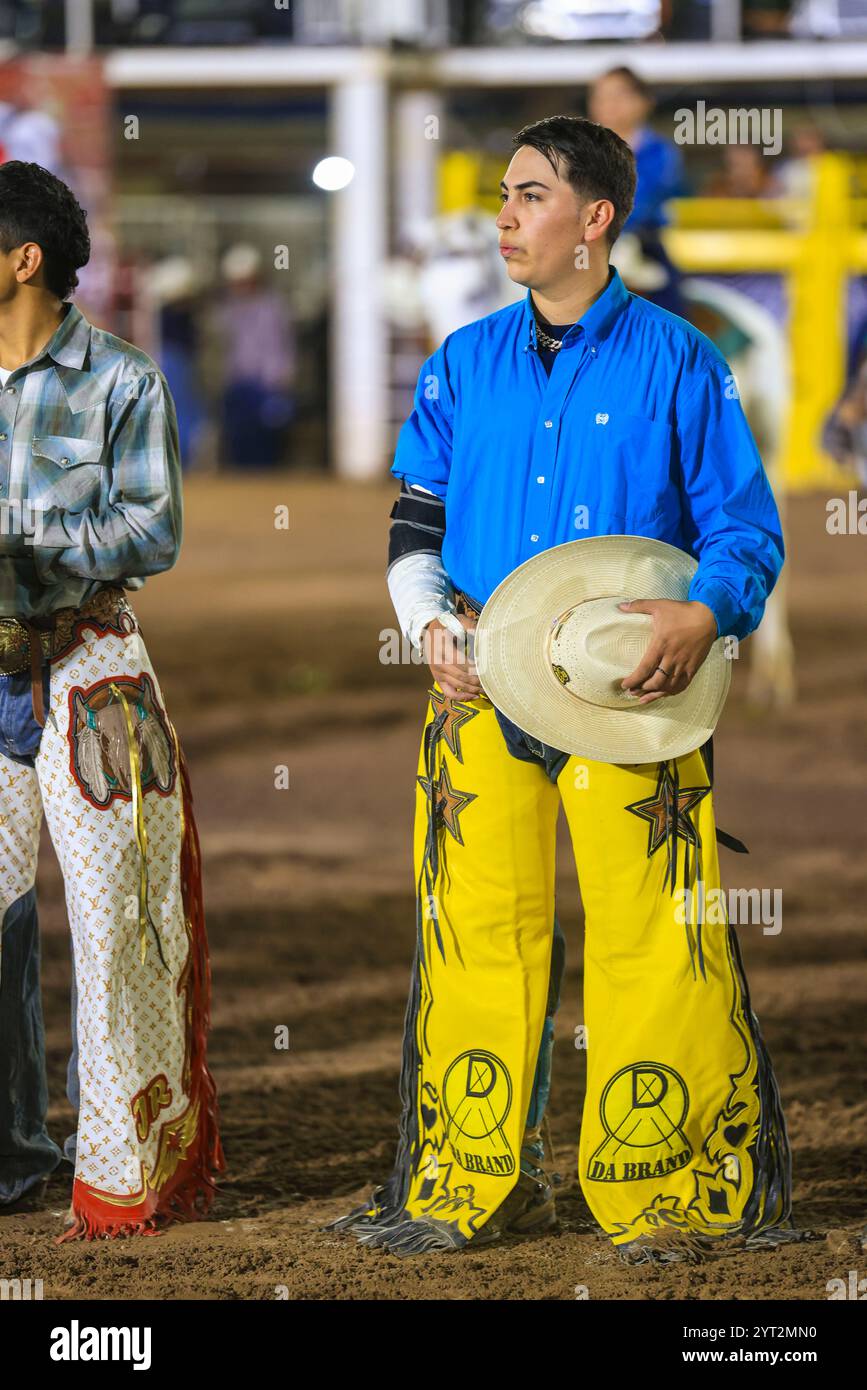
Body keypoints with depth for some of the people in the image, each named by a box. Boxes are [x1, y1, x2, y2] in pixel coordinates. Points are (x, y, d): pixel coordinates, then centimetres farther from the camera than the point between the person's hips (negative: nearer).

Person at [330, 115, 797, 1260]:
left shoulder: (676, 363, 2)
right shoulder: (465, 366, 12)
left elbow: (749, 527, 1)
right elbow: (416, 522, 17)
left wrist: (706, 612, -18)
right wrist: (433, 624, -2)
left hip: (633, 694, -3)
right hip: (484, 692, 3)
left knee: (647, 935, -6)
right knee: (476, 930, 3)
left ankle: (667, 1191, 3)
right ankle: (472, 1187, 12)